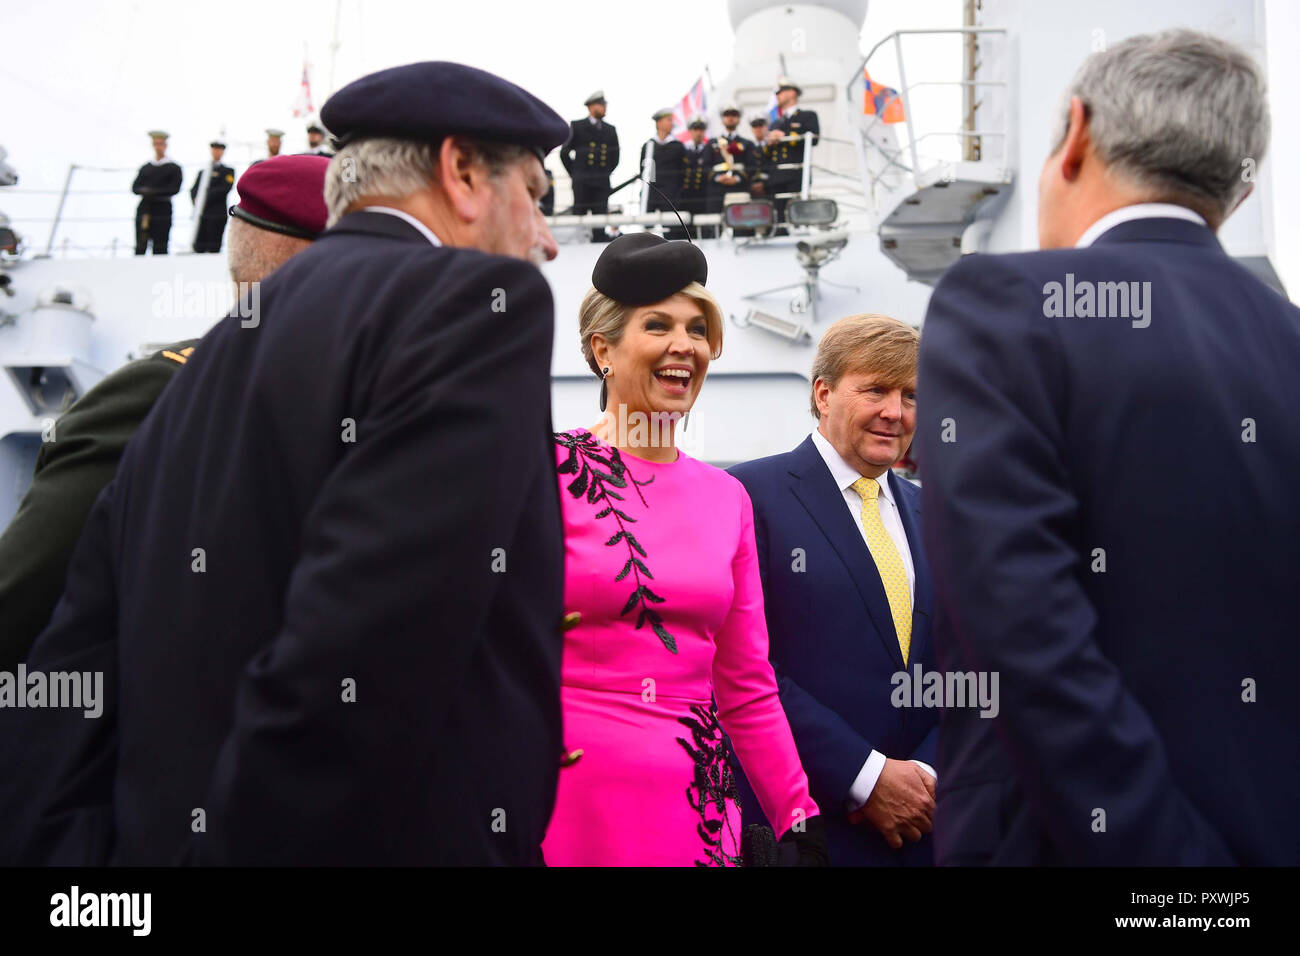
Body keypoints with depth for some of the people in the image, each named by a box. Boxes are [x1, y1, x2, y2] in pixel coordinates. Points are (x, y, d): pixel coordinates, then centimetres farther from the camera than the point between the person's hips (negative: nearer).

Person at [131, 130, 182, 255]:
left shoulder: (174, 168, 6)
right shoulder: (145, 168, 18)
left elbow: (175, 188, -7)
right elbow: (135, 187, 10)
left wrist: (154, 192, -16)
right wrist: (144, 191, -13)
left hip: (162, 210, -4)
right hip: (144, 209, 4)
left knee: (160, 248, -6)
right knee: (140, 247, 0)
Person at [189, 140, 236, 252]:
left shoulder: (227, 171, 7)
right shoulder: (202, 172, 24)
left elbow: (224, 189, -8)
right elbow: (193, 189, 15)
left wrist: (206, 198, -13)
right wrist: (196, 199, -8)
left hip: (217, 214, -5)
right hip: (201, 214, 5)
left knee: (213, 247, -9)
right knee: (198, 247, 0)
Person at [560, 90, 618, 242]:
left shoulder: (610, 130, 14)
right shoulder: (577, 126, 5)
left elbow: (614, 157, 21)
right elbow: (564, 153, 7)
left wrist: (605, 174, 14)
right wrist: (574, 174, 6)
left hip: (602, 183, 3)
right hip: (581, 183, -3)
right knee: (579, 216, -5)